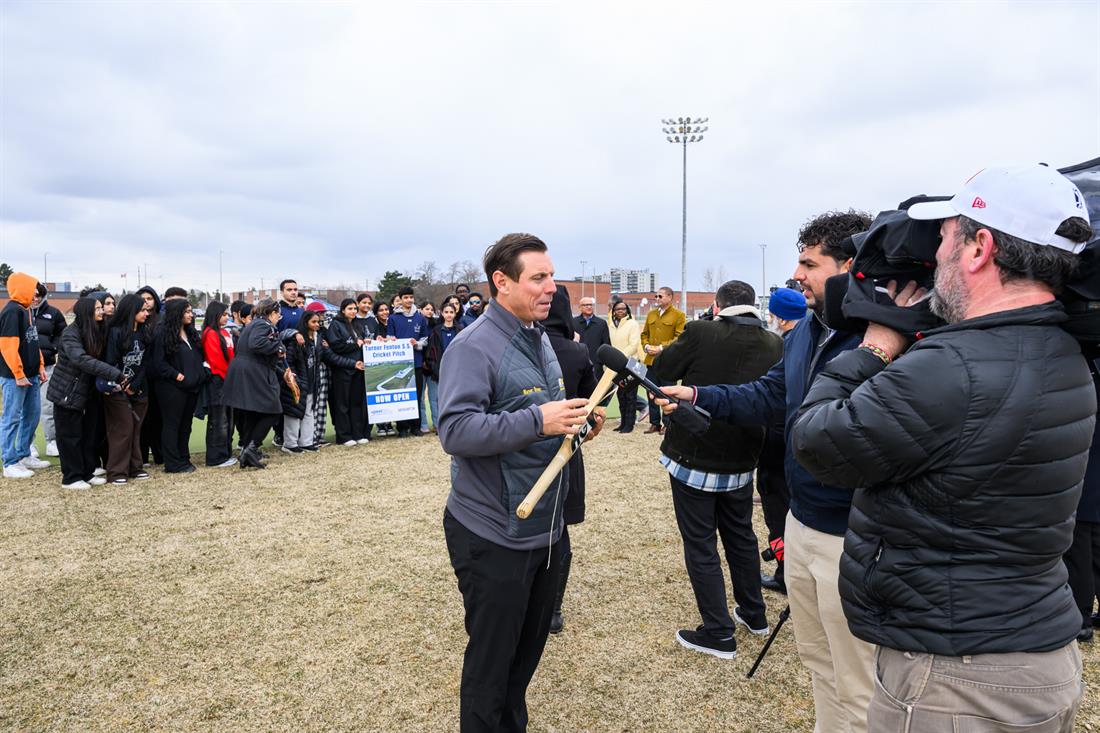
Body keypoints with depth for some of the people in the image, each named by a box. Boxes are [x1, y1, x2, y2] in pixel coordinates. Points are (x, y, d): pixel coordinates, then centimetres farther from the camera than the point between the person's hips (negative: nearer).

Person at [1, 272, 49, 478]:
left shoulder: (25, 310, 14)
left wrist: (40, 367, 16)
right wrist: (18, 374, -20)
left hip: (30, 375, 9)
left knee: (32, 415, 16)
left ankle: (24, 455, 28)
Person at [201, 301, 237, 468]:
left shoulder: (225, 332, 14)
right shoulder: (210, 334, -12)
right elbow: (215, 360, -17)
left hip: (228, 381, 9)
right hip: (217, 381, -9)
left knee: (228, 419, 14)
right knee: (218, 421, -3)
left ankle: (226, 453, 23)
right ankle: (216, 458, 3)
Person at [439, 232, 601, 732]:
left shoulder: (540, 339, 10)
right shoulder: (473, 346, -18)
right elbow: (455, 429, -27)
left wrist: (574, 421, 2)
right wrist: (536, 421, -32)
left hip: (545, 529, 9)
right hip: (494, 537, -8)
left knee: (528, 648, 23)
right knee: (491, 659, 9)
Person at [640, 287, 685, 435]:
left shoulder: (679, 315, -4)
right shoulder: (651, 314, 15)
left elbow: (679, 338, -11)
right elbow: (644, 334, 19)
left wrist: (661, 347, -17)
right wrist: (646, 346, -1)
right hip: (651, 360, 6)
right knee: (652, 393, 9)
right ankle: (654, 423, 18)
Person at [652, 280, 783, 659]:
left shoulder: (700, 333, -16)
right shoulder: (774, 346, -3)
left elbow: (659, 373, -7)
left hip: (692, 459, -5)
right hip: (741, 462, 5)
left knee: (701, 546, 7)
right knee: (741, 536, 23)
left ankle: (718, 633, 14)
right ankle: (754, 614, 38)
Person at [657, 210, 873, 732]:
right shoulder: (803, 332, 6)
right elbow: (768, 396, 14)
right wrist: (698, 396, 5)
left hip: (851, 538, -9)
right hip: (801, 523, 9)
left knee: (856, 689, 10)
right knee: (816, 659, 27)